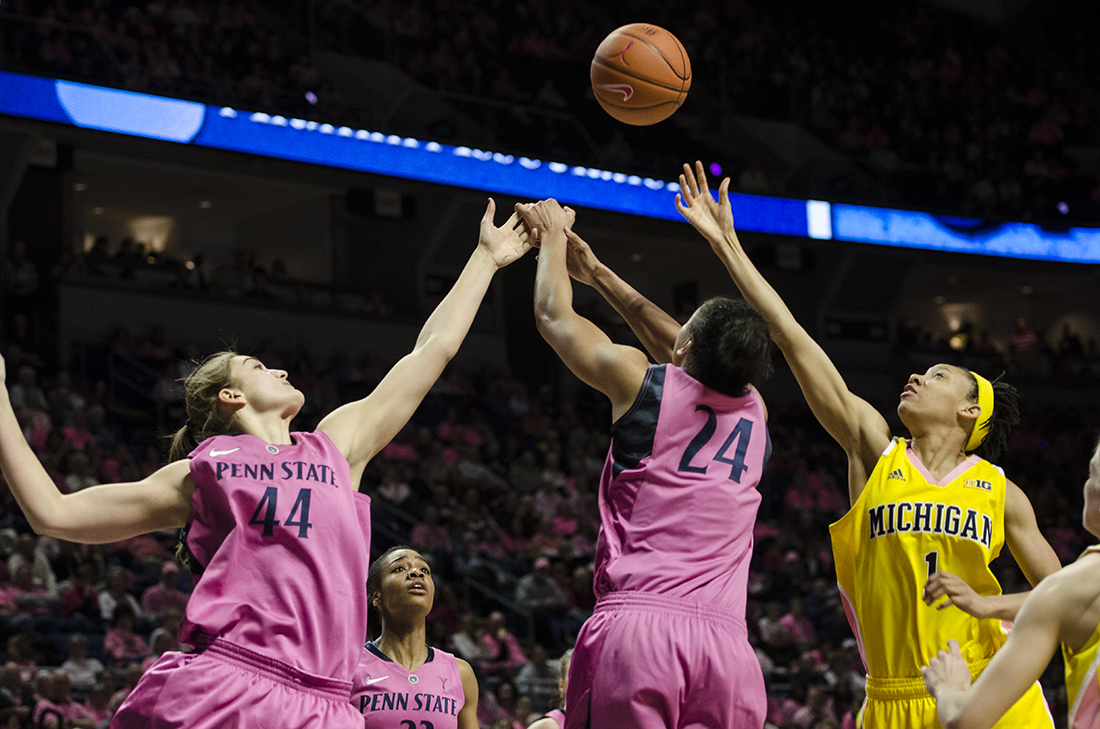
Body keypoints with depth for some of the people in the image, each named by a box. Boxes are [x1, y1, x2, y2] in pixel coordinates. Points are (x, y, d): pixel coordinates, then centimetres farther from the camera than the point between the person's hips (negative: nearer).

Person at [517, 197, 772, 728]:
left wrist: (554, 235, 38)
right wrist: (600, 276, 45)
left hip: (636, 627, -4)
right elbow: (693, 361, 37)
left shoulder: (642, 383, 4)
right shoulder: (754, 412, 17)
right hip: (725, 638, 4)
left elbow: (554, 315, 20)